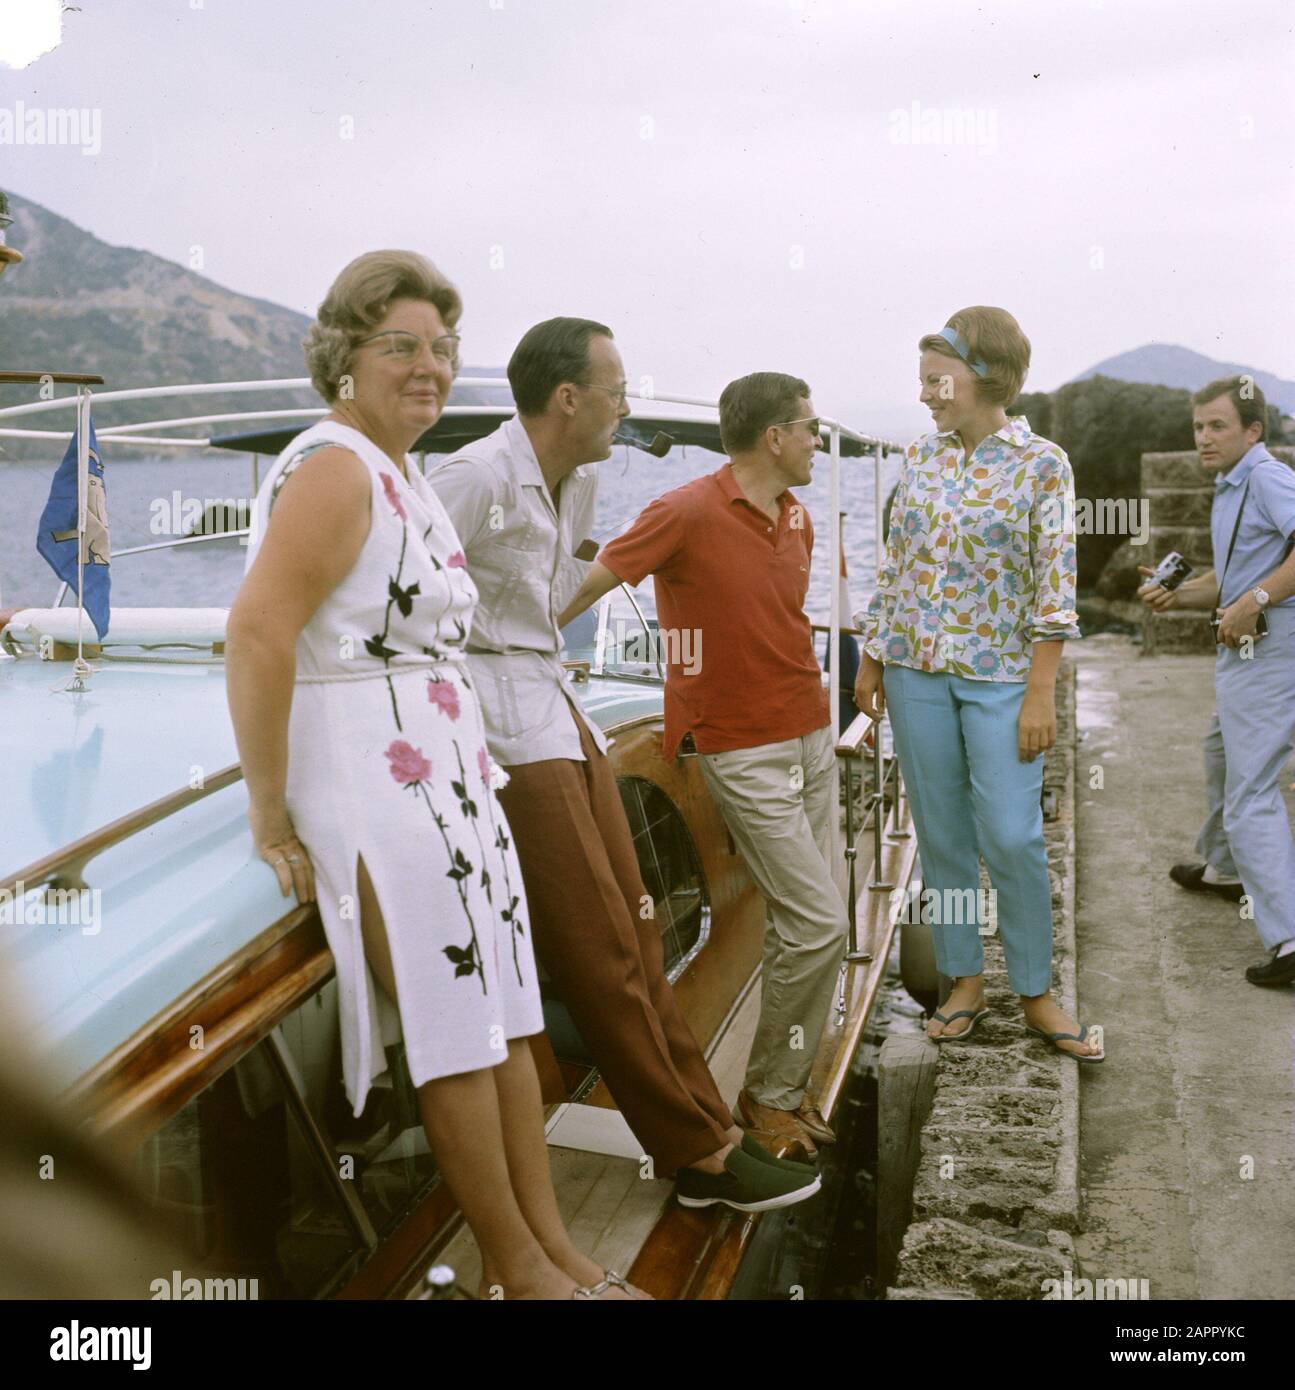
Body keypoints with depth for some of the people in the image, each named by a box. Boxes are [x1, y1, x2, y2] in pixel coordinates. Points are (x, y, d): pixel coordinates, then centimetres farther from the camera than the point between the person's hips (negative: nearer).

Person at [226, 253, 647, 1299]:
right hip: (368, 784, -9)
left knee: (508, 1017, 11)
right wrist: (271, 821, -22)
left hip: (449, 777, 9)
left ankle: (551, 1247, 23)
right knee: (458, 1034, -1)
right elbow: (257, 634, -25)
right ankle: (523, 1271, 15)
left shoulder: (407, 476, 17)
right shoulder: (332, 468, -13)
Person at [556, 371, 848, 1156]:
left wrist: (816, 701, 16)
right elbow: (591, 581, -11)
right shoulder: (689, 512, -15)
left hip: (810, 737, 8)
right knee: (819, 924, -8)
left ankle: (791, 1084, 24)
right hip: (745, 751, -8)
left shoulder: (799, 518, 9)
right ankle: (767, 1096, 10)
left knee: (805, 925, 10)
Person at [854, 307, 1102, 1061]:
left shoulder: (1042, 464, -7)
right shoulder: (920, 457, 6)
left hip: (999, 673, -4)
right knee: (941, 832, 8)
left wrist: (1041, 692, -12)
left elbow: (1056, 586, -9)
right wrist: (873, 656, 10)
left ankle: (1036, 991, 14)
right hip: (916, 669, 4)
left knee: (1013, 836, -4)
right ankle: (966, 981, 22)